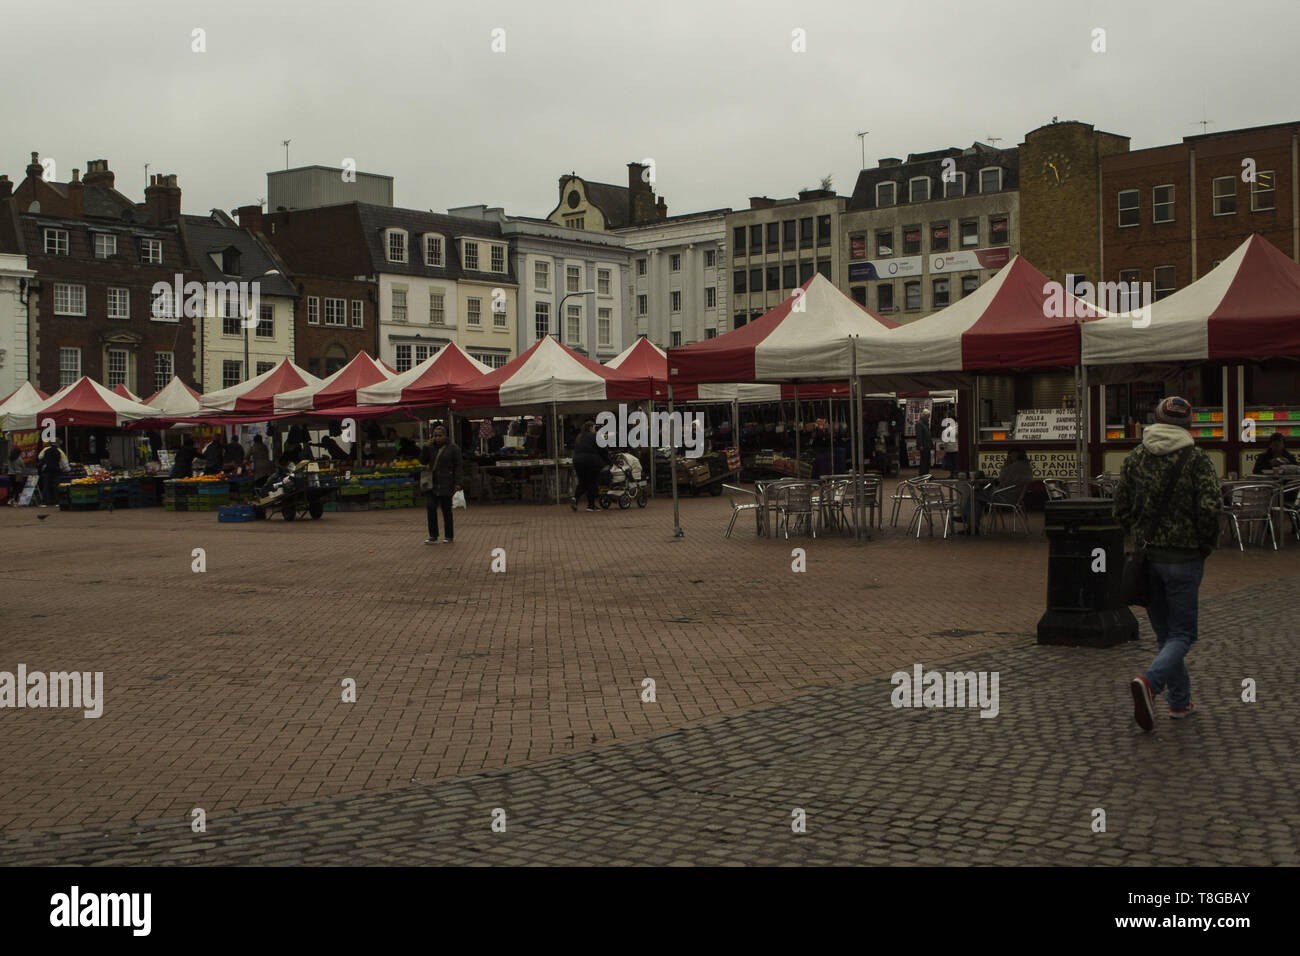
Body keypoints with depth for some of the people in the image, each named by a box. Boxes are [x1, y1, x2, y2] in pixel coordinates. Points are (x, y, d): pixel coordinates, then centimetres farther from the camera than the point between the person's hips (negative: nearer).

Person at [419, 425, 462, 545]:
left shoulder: (453, 449, -3)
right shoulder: (431, 447, 9)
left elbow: (457, 467, -5)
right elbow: (422, 461, 6)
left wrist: (457, 483, -12)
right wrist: (426, 447, -6)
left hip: (446, 484, -4)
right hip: (432, 483, 4)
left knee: (446, 510, 1)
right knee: (430, 507, -6)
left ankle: (450, 537, 10)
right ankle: (433, 536, -3)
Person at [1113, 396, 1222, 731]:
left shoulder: (1135, 457, 4)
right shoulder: (1197, 459, -8)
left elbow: (1121, 508, 5)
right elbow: (1210, 509, -16)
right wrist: (1206, 547, 0)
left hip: (1146, 555, 4)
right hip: (1183, 558, -4)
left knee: (1165, 632, 17)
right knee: (1182, 634, 3)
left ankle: (1180, 700, 22)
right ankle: (1149, 681, -22)